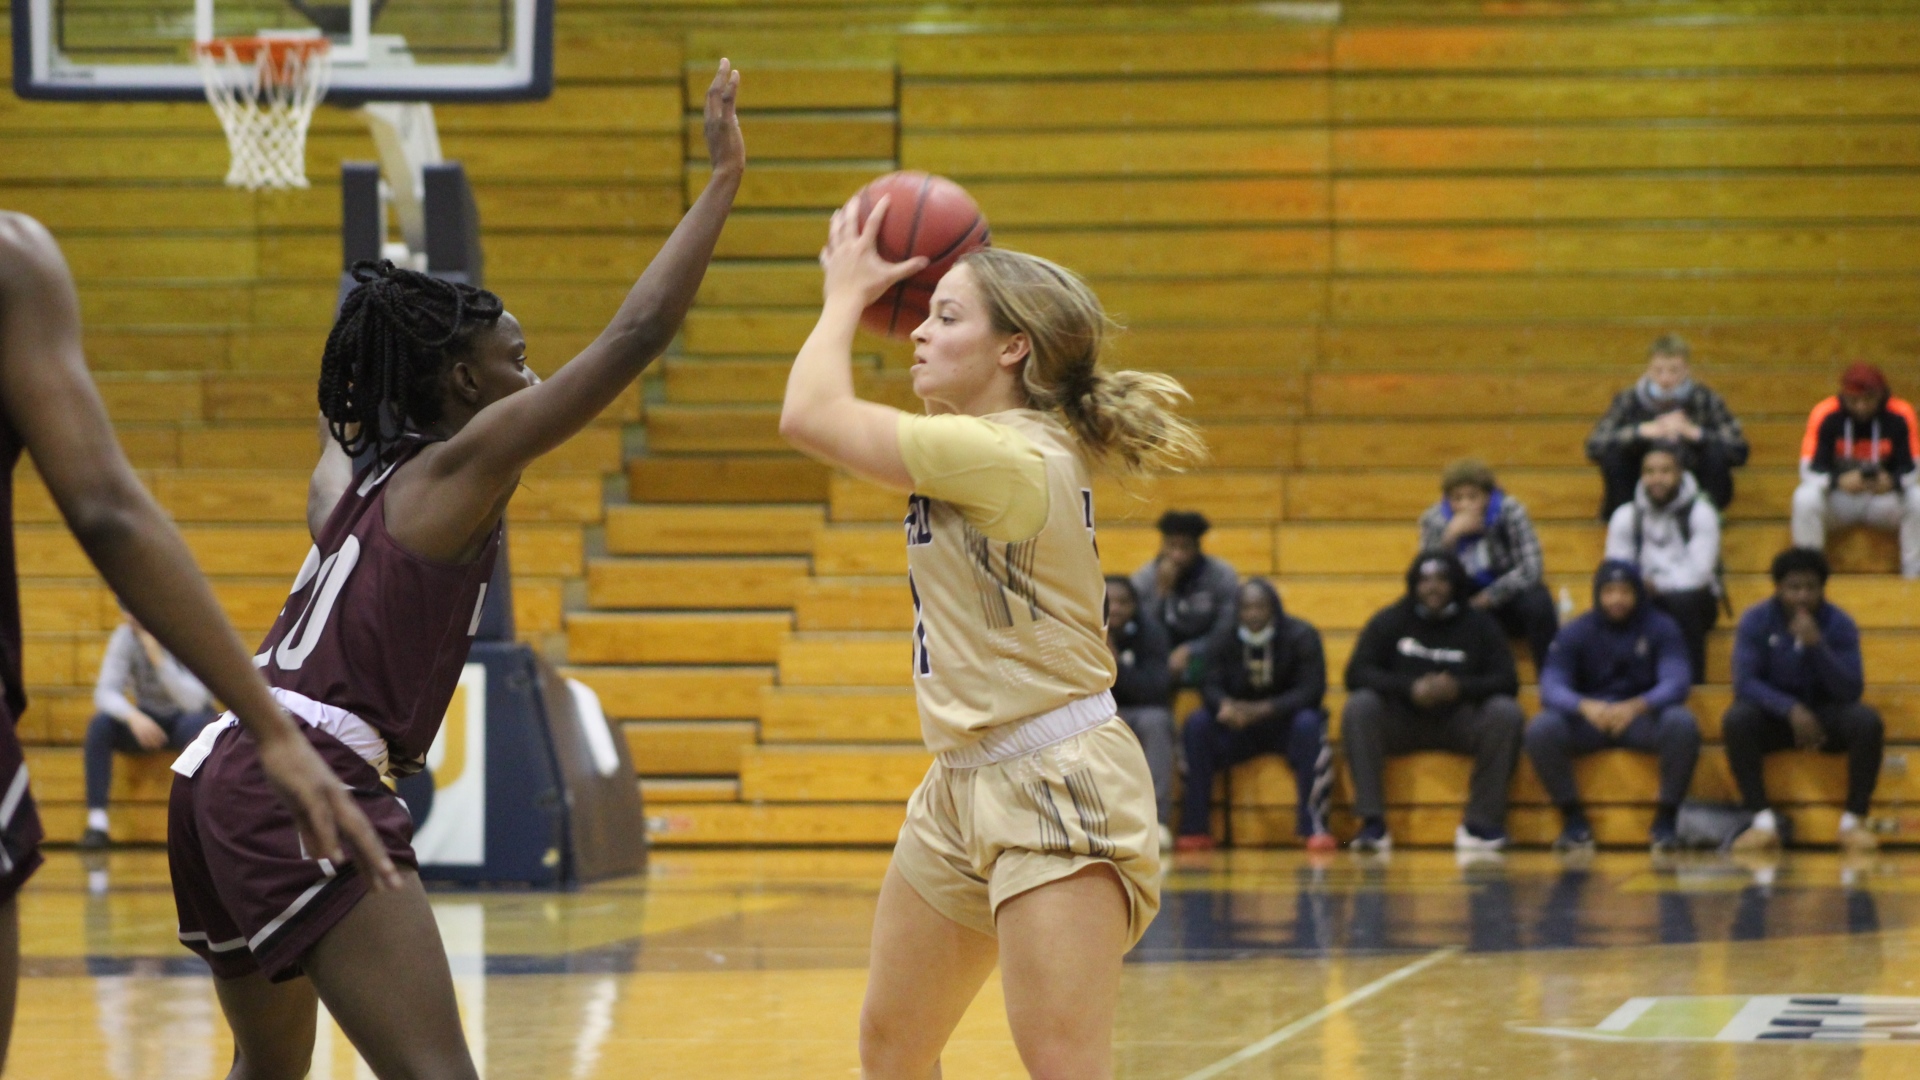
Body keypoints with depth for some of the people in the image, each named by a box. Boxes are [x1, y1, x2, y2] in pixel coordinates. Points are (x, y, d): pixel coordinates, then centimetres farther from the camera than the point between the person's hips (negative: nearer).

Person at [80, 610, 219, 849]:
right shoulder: (125, 637, -13)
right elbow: (105, 692, -19)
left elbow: (193, 702, -31)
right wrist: (133, 716, -40)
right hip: (147, 719, 3)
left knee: (195, 724, -37)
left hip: (187, 716, -3)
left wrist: (158, 658, -39)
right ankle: (97, 823, -27)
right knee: (100, 723, -26)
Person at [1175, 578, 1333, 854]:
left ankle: (1315, 826, -36)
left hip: (1285, 723, -2)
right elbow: (1211, 685, -7)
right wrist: (1225, 706, -34)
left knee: (1308, 724, -36)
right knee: (1197, 725, -24)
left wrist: (1261, 709, -33)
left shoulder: (1301, 636, -10)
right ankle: (1195, 830, -25)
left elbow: (1312, 690, -19)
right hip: (1239, 728, 2)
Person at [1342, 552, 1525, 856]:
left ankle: (1482, 822, -24)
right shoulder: (1389, 621, 5)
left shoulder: (1480, 625, 5)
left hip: (1460, 723, 0)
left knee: (1506, 713, -27)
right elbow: (1356, 674, -7)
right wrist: (1409, 688, -24)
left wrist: (1460, 687, -25)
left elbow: (1507, 682, -4)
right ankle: (1372, 823, -32)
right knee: (1359, 707, -29)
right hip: (1401, 723, 0)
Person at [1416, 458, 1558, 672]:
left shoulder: (1509, 512, -18)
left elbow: (1531, 570, -21)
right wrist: (1450, 536, -34)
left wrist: (1487, 598, -23)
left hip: (1506, 596, -1)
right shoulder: (1434, 520, -12)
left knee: (1537, 603, -35)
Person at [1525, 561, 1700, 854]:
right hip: (1587, 719, 1)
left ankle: (1666, 819, -17)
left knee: (1682, 725, -33)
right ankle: (1573, 819, -14)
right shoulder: (1575, 633, -2)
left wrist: (1636, 706, -38)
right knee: (1540, 729, -30)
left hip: (1642, 718, -1)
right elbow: (1552, 686, -14)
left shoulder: (1660, 627, -3)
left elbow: (1677, 682, -17)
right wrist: (1584, 706, -39)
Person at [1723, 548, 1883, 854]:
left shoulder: (1839, 624, -8)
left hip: (1825, 715, 0)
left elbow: (1851, 691, -16)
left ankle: (1854, 820, -21)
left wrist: (1817, 646, -30)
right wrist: (1791, 710, -32)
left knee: (1867, 722, -30)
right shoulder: (1756, 621, -9)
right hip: (1774, 715, 0)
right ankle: (1762, 821, -30)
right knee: (1736, 720, -32)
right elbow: (1744, 682, -18)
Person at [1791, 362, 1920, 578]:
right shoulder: (1824, 415, -15)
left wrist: (1893, 482, -38)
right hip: (1840, 499, -1)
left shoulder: (1900, 416, -13)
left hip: (1884, 498, 1)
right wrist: (1838, 480, -40)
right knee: (1806, 497, -33)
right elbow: (1810, 469, -18)